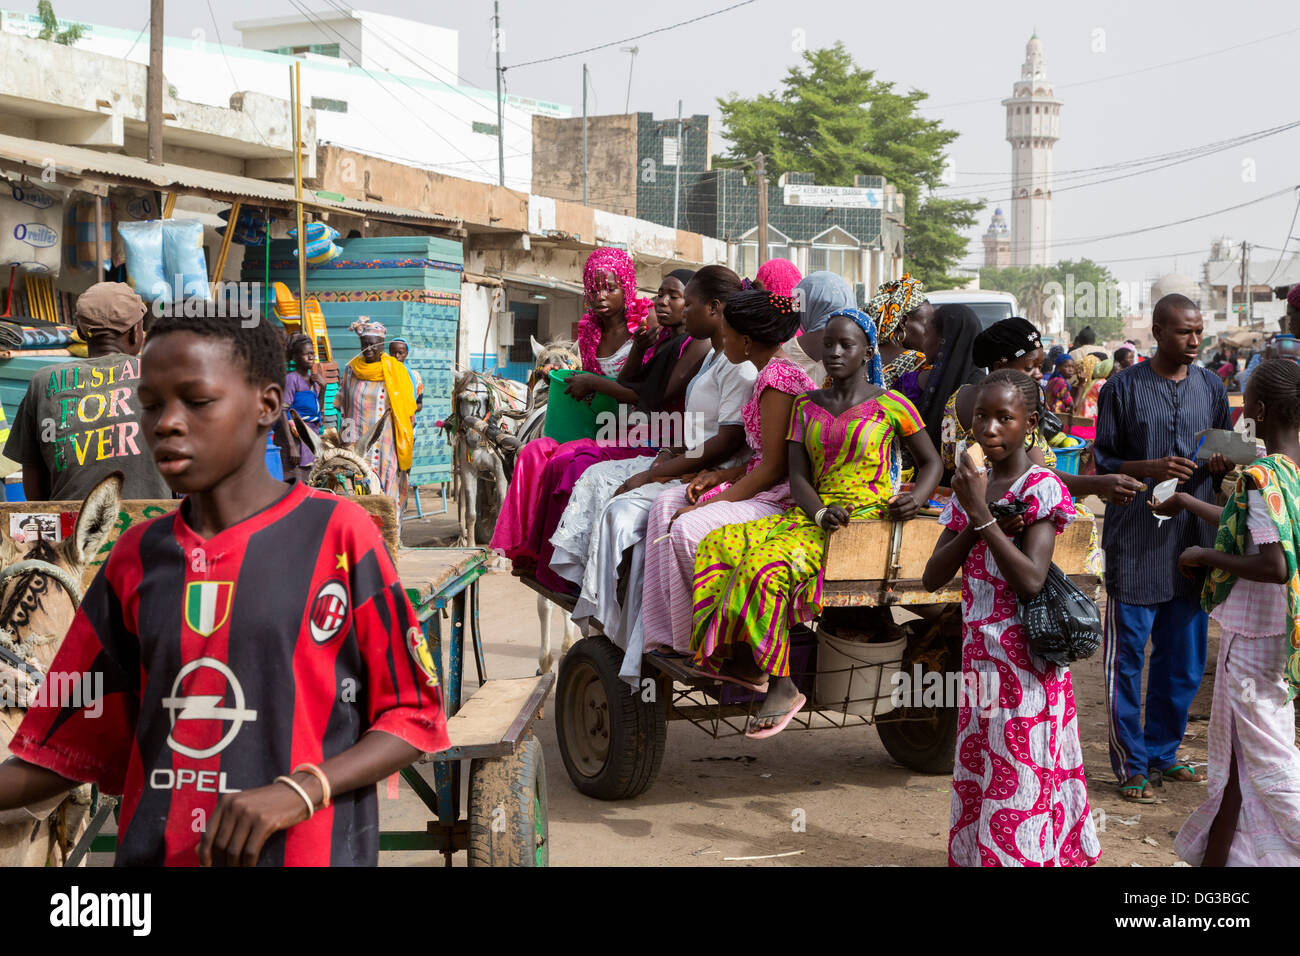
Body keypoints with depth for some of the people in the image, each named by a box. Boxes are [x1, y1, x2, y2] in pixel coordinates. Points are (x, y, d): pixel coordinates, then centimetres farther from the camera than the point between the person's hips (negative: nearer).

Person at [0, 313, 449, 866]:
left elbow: (414, 714, -6)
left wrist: (299, 792, -19)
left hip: (304, 852, -4)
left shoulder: (337, 533, -8)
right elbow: (74, 743, 9)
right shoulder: (138, 556, 5)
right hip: (152, 852, 4)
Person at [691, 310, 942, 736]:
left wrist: (915, 500, -8)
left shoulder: (891, 405, 3)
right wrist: (822, 512, -15)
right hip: (815, 513, 6)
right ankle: (743, 659, -16)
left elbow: (932, 463, 13)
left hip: (867, 514, -6)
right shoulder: (806, 406, 15)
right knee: (718, 545, -17)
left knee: (767, 563, -31)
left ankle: (782, 685, -24)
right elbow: (798, 478, 6)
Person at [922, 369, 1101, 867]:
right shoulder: (970, 487, 11)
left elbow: (1031, 579, -22)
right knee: (979, 781, 13)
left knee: (1023, 781, -3)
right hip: (979, 654, 7)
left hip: (1023, 658, -7)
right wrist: (973, 520, -10)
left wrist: (981, 512, -20)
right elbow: (932, 577, 3)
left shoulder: (1041, 487, -9)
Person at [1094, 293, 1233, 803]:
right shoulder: (1123, 388, -3)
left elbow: (1226, 454, 17)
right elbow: (1102, 463, -2)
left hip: (1192, 540, 4)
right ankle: (1131, 764, 11)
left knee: (1184, 660, 10)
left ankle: (1162, 751, 27)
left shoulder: (1211, 387, 9)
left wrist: (1221, 463, -6)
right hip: (1136, 541, -4)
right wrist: (1150, 467, -18)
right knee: (1127, 656, -1)